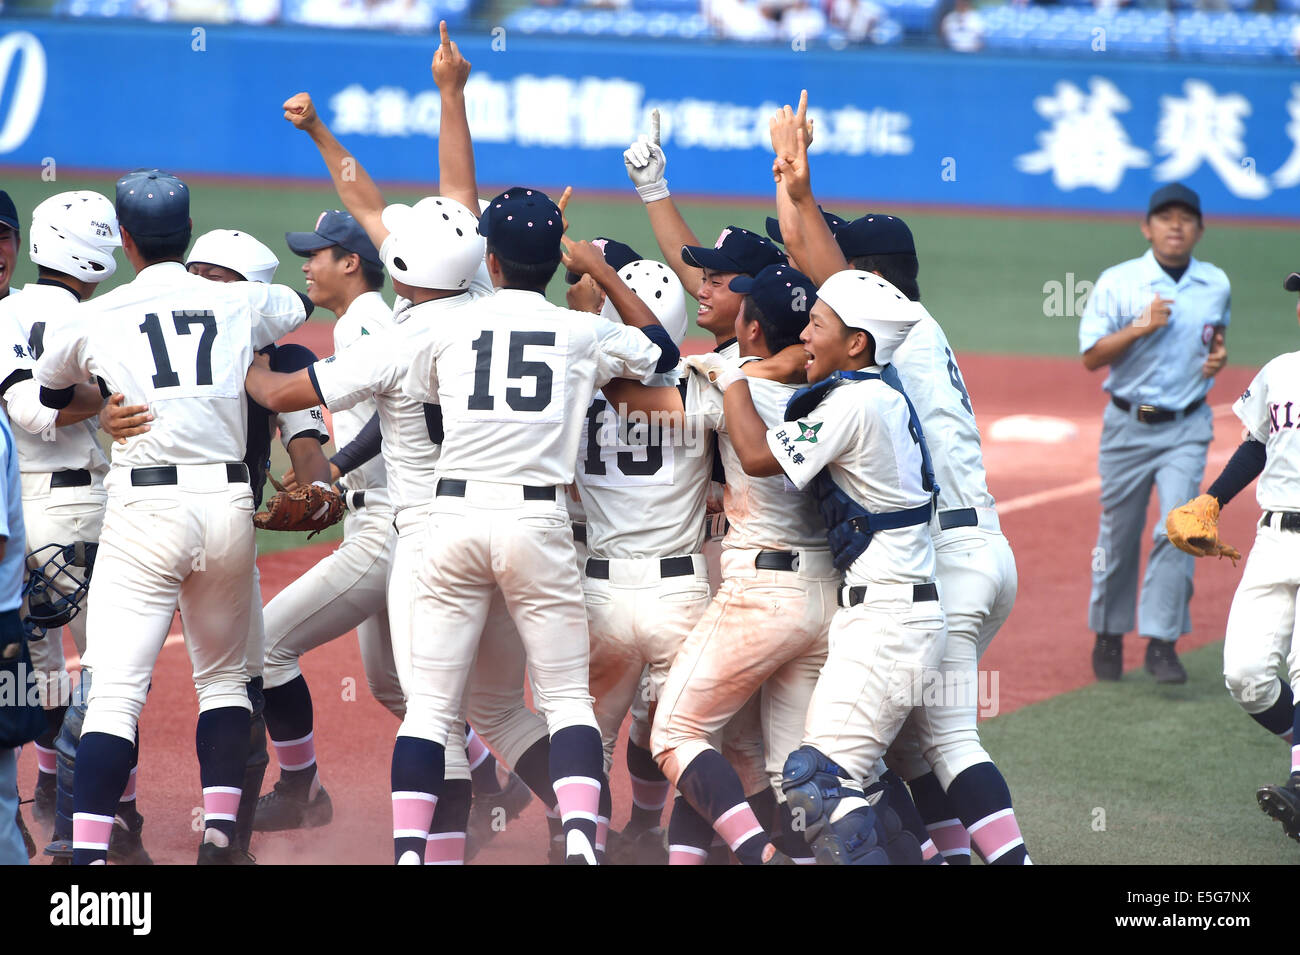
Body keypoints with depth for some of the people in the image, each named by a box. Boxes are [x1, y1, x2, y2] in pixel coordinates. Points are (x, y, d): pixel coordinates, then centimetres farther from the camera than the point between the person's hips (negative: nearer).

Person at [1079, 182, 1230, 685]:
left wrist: (1219, 354, 2)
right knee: (1118, 533, 8)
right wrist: (1140, 327, -22)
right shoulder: (1117, 282, -6)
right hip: (1128, 425, -1)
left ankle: (1162, 641, -12)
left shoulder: (1216, 285, 4)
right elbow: (1091, 356, -9)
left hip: (1186, 427, 1)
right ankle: (1109, 633, 27)